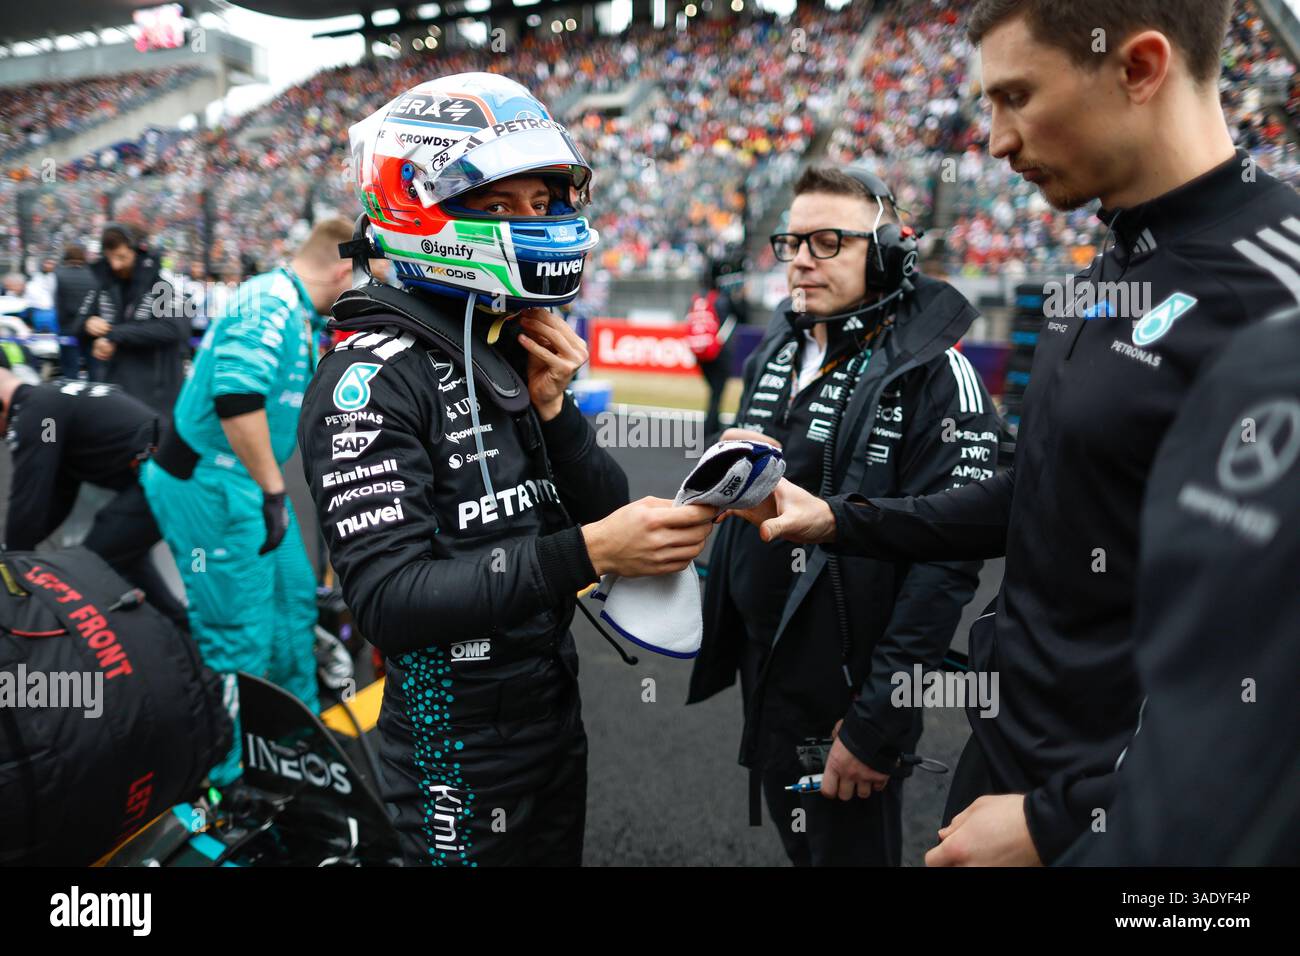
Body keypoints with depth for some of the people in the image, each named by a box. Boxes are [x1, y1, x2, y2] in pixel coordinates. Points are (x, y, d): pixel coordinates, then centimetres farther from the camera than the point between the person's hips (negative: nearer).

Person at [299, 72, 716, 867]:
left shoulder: (523, 347, 5)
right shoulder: (374, 376, -19)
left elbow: (606, 513, 4)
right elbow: (391, 598, -28)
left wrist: (553, 409, -12)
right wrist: (586, 553, -36)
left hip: (558, 711, 8)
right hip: (460, 748, -7)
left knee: (562, 852, 23)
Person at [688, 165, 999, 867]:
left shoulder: (934, 372, -15)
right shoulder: (775, 350, 6)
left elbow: (945, 559, -20)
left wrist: (876, 722, -20)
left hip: (847, 696, -6)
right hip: (761, 676, 6)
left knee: (849, 847, 12)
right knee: (795, 843, 23)